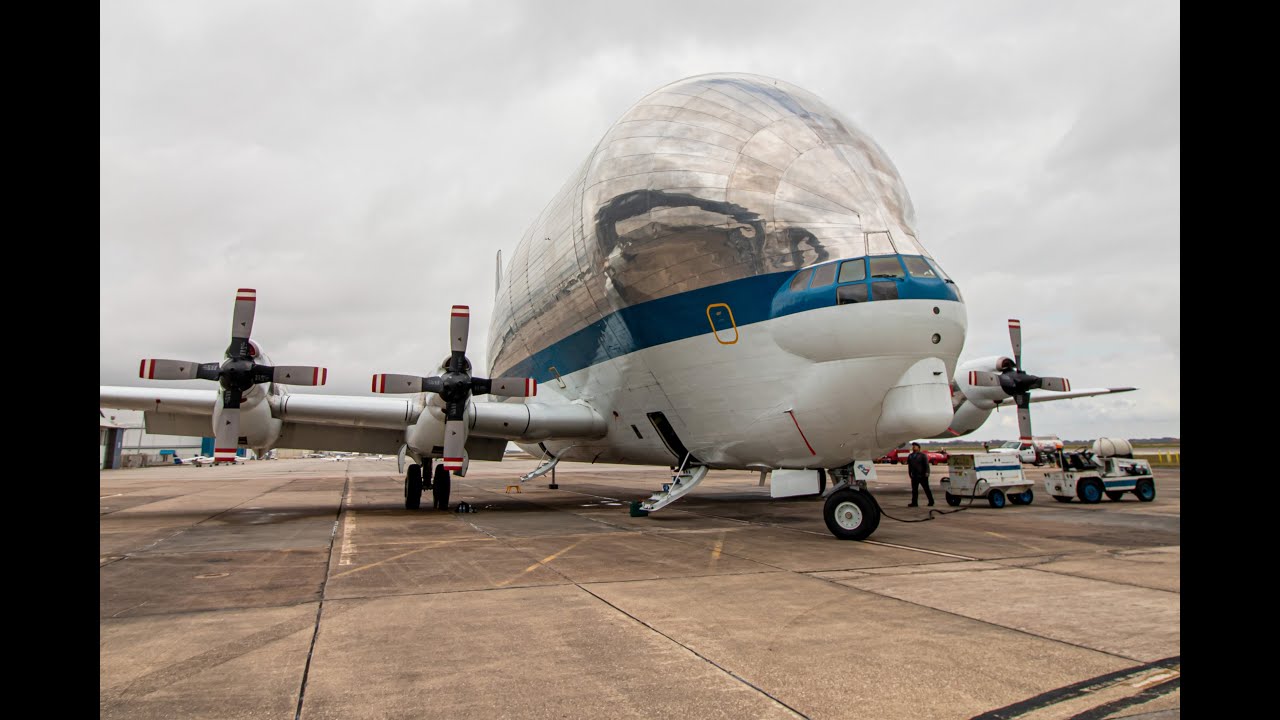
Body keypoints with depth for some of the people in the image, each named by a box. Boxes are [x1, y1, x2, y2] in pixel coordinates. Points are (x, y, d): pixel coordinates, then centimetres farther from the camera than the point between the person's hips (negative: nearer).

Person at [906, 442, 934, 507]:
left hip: (922, 475, -5)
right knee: (914, 490, 1)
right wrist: (910, 473, 15)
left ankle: (931, 501, 16)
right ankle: (914, 503, 2)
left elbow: (926, 464, -9)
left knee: (926, 489, 4)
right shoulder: (910, 456, 13)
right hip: (914, 476, 5)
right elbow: (909, 465, 19)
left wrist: (926, 472, -18)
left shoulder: (923, 455, -3)